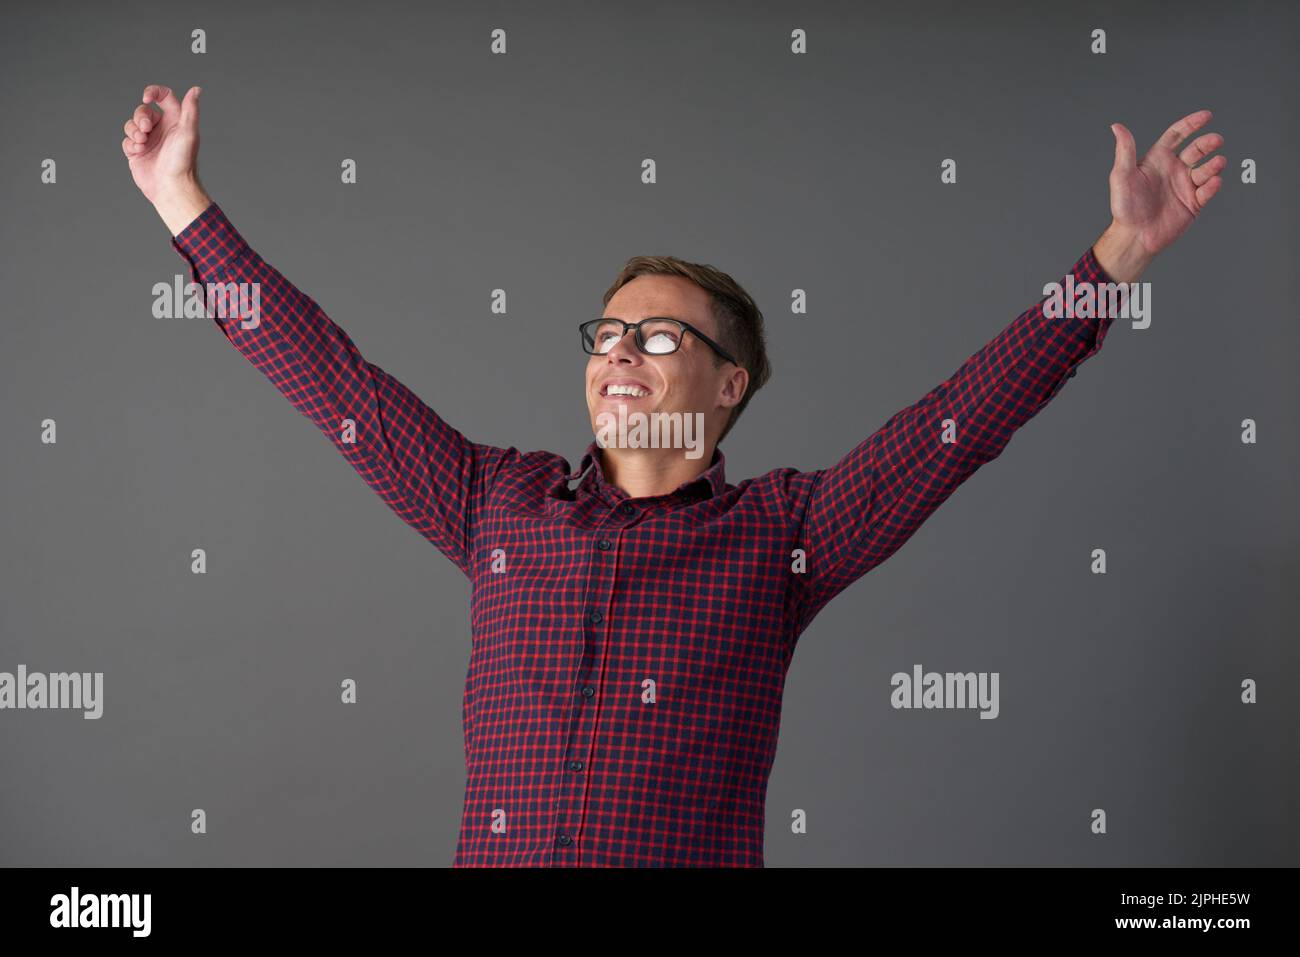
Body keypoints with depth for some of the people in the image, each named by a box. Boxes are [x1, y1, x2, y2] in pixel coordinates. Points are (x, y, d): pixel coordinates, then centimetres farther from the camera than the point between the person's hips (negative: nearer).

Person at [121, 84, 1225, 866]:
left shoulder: (781, 532, 4)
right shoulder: (499, 504, 11)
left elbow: (966, 415, -1)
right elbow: (331, 377, 14)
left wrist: (1119, 253, -7)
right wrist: (184, 204, 16)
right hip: (493, 853, 3)